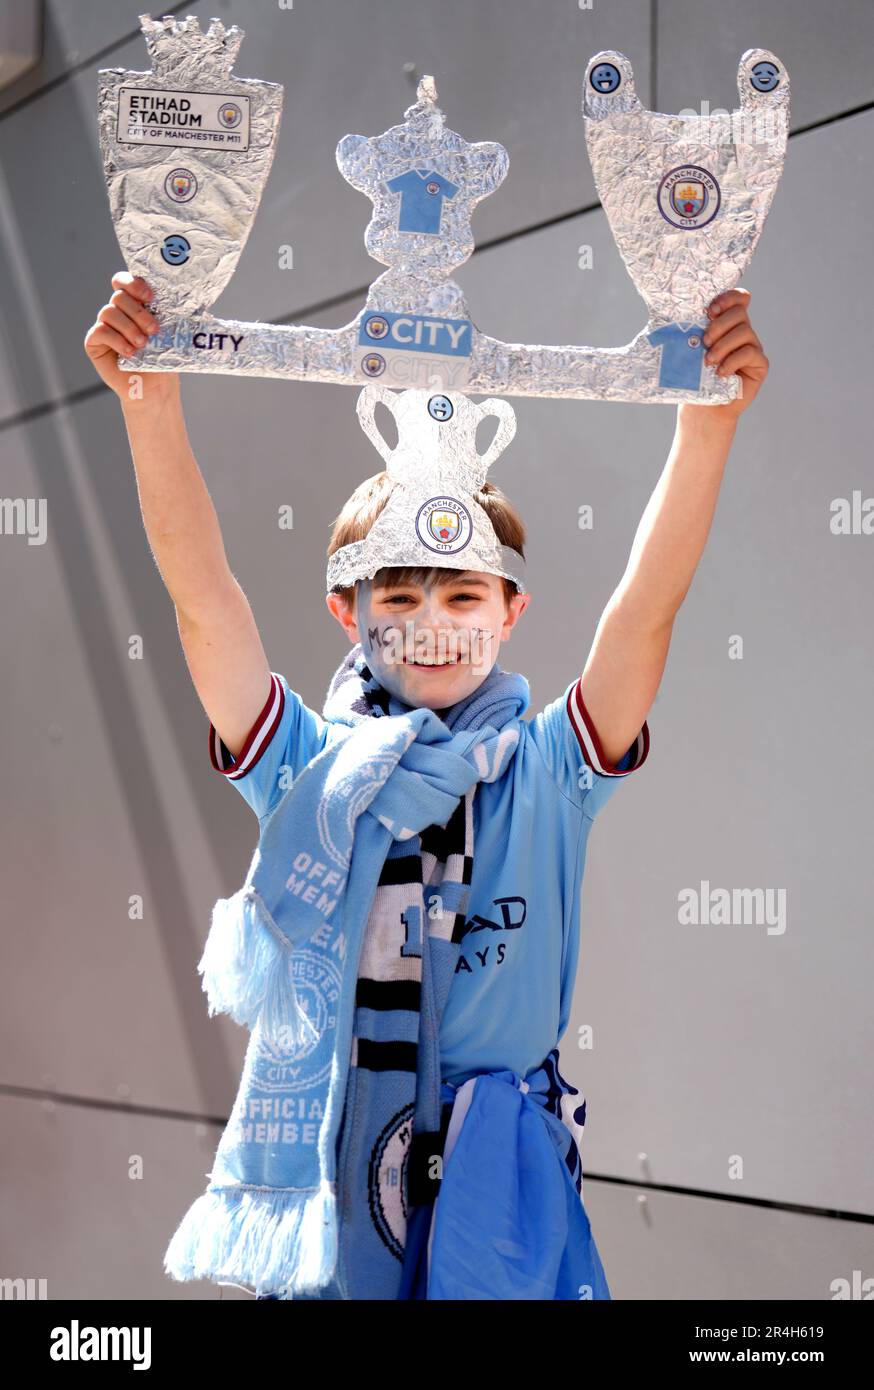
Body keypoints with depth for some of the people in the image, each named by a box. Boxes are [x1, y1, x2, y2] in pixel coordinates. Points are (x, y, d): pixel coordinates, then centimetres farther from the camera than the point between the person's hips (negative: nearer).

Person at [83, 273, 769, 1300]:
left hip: (504, 1202, 0)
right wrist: (151, 404, -17)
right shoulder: (310, 768, 3)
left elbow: (647, 608, -8)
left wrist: (708, 420, -20)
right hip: (320, 1192, 1)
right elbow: (204, 599, -6)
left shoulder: (545, 771, 3)